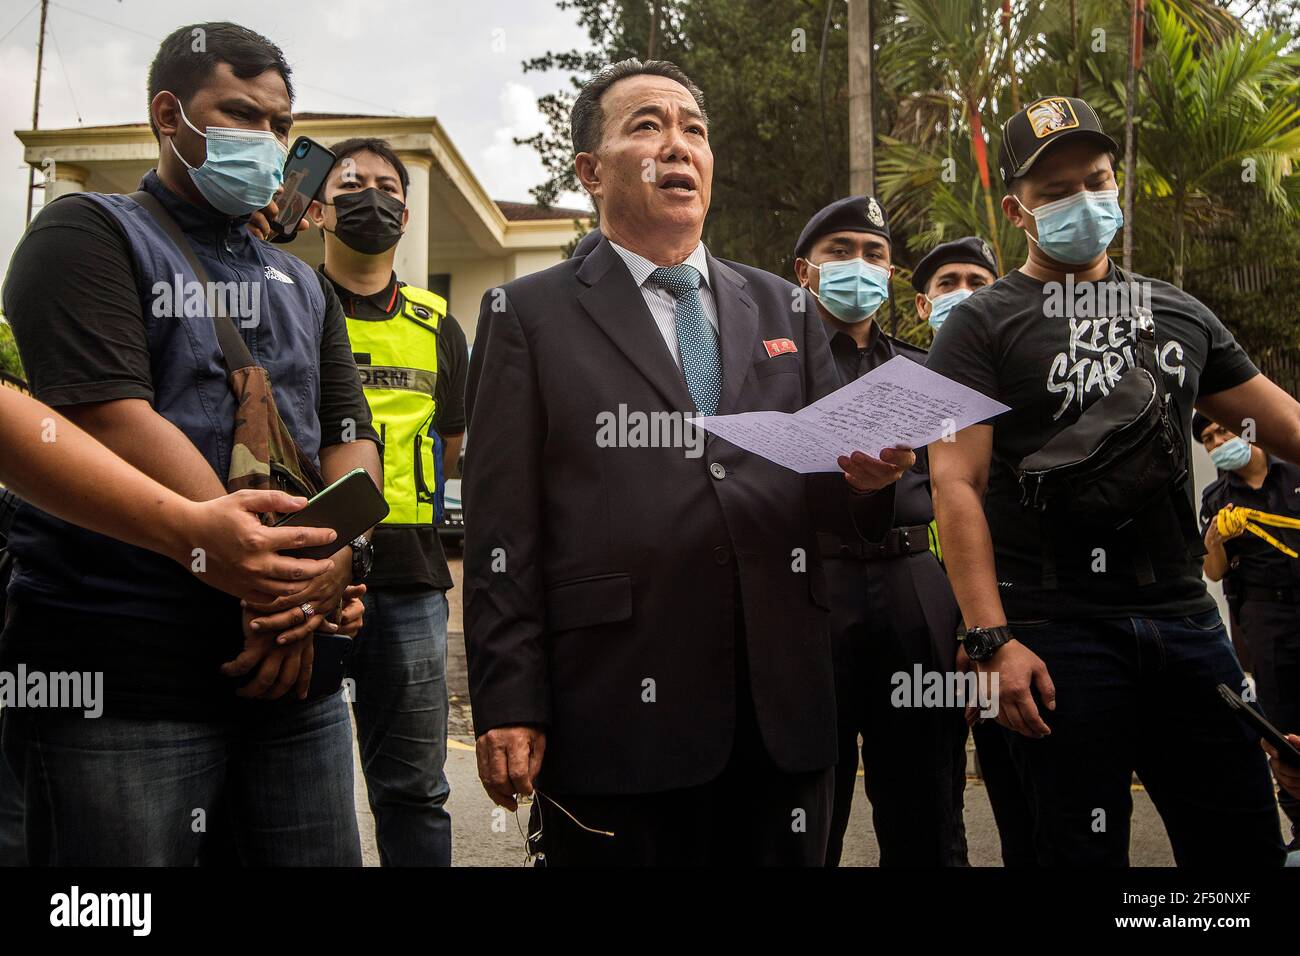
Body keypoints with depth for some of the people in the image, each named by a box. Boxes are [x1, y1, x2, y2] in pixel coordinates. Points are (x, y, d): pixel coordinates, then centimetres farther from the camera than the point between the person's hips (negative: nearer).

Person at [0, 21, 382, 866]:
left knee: (322, 855, 11)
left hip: (293, 672, 6)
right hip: (122, 680, -5)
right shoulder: (89, 235, 0)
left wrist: (329, 564, -10)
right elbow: (113, 423, -14)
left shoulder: (303, 284, 20)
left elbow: (351, 436, 11)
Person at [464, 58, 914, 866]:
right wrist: (509, 707, -8)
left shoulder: (784, 308, 13)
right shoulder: (529, 314, 2)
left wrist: (864, 475, -11)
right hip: (617, 719, -3)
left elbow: (831, 503, 13)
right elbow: (503, 528, -3)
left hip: (783, 712, 4)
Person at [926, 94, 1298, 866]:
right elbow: (957, 485, -9)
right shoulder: (982, 325, -1)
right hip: (1058, 634, -4)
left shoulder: (1180, 314, 13)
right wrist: (992, 640, -16)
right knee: (1085, 847, 6)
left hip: (1186, 620, 5)